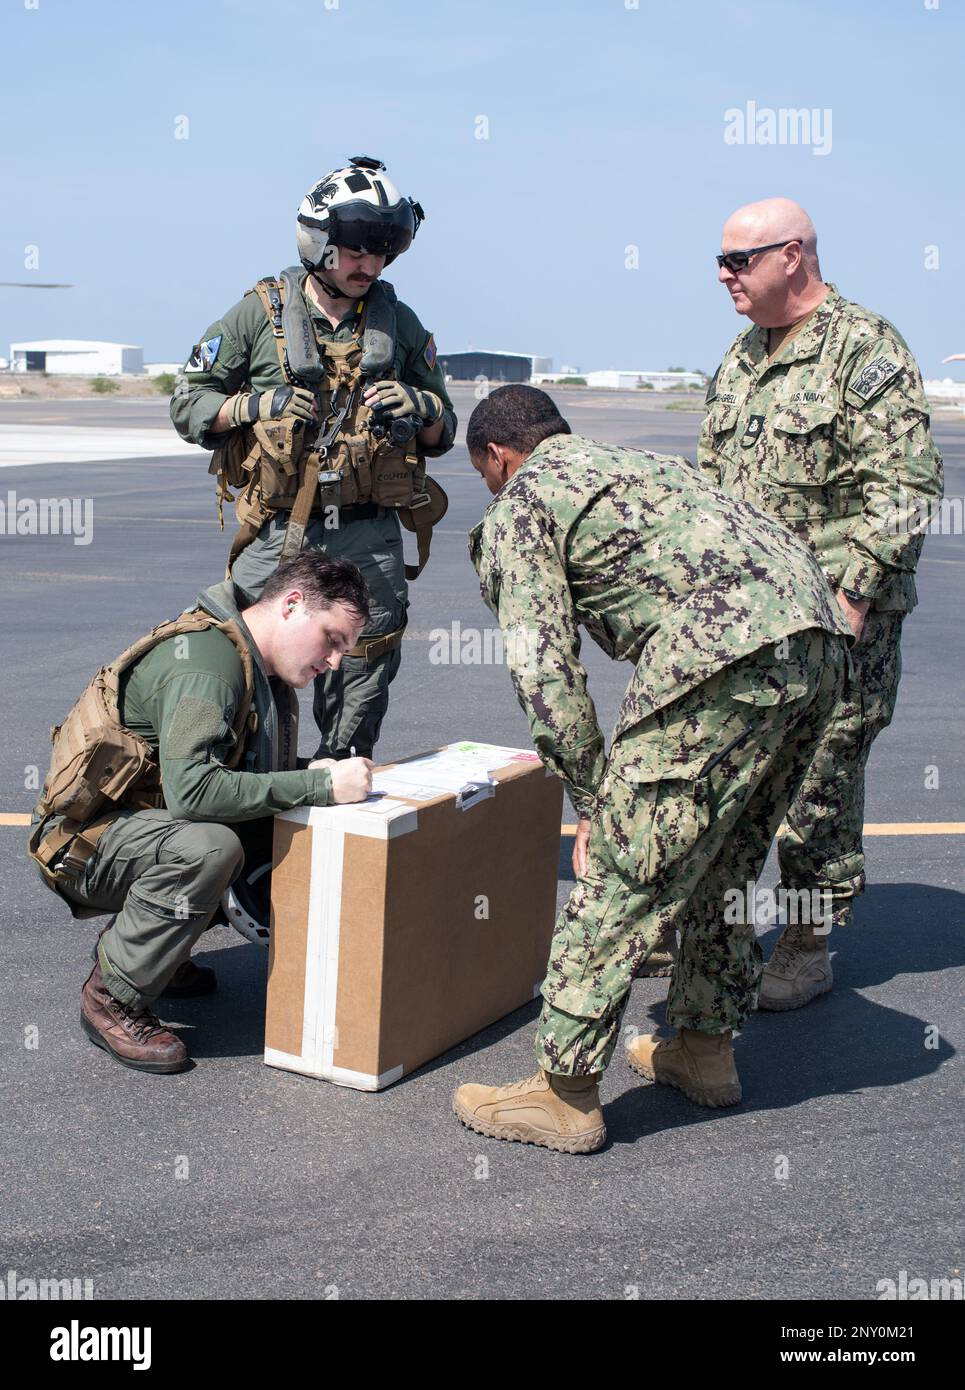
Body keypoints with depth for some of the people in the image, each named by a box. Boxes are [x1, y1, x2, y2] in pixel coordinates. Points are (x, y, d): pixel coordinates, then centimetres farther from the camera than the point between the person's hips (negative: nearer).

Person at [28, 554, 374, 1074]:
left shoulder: (263, 670, 7)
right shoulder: (206, 660, -24)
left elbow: (247, 774, 13)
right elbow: (191, 788, -36)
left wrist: (313, 773, -8)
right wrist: (319, 786, -33)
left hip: (145, 824, 10)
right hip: (84, 841, -10)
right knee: (208, 847, -35)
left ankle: (133, 941, 13)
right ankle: (111, 1000, -14)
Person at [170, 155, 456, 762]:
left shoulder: (401, 324, 10)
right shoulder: (259, 314, 2)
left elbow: (443, 434, 17)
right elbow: (188, 405, 5)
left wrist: (421, 408, -6)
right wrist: (255, 404, -12)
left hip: (370, 539, 3)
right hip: (277, 534, -2)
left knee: (364, 677, 9)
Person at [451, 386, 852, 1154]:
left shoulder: (517, 510, 10)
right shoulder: (639, 463, 35)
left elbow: (547, 672, -1)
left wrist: (593, 801, 7)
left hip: (724, 658, -9)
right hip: (820, 637, 9)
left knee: (621, 876, 1)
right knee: (721, 866, 23)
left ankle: (565, 1094, 10)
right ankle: (707, 1047, 36)